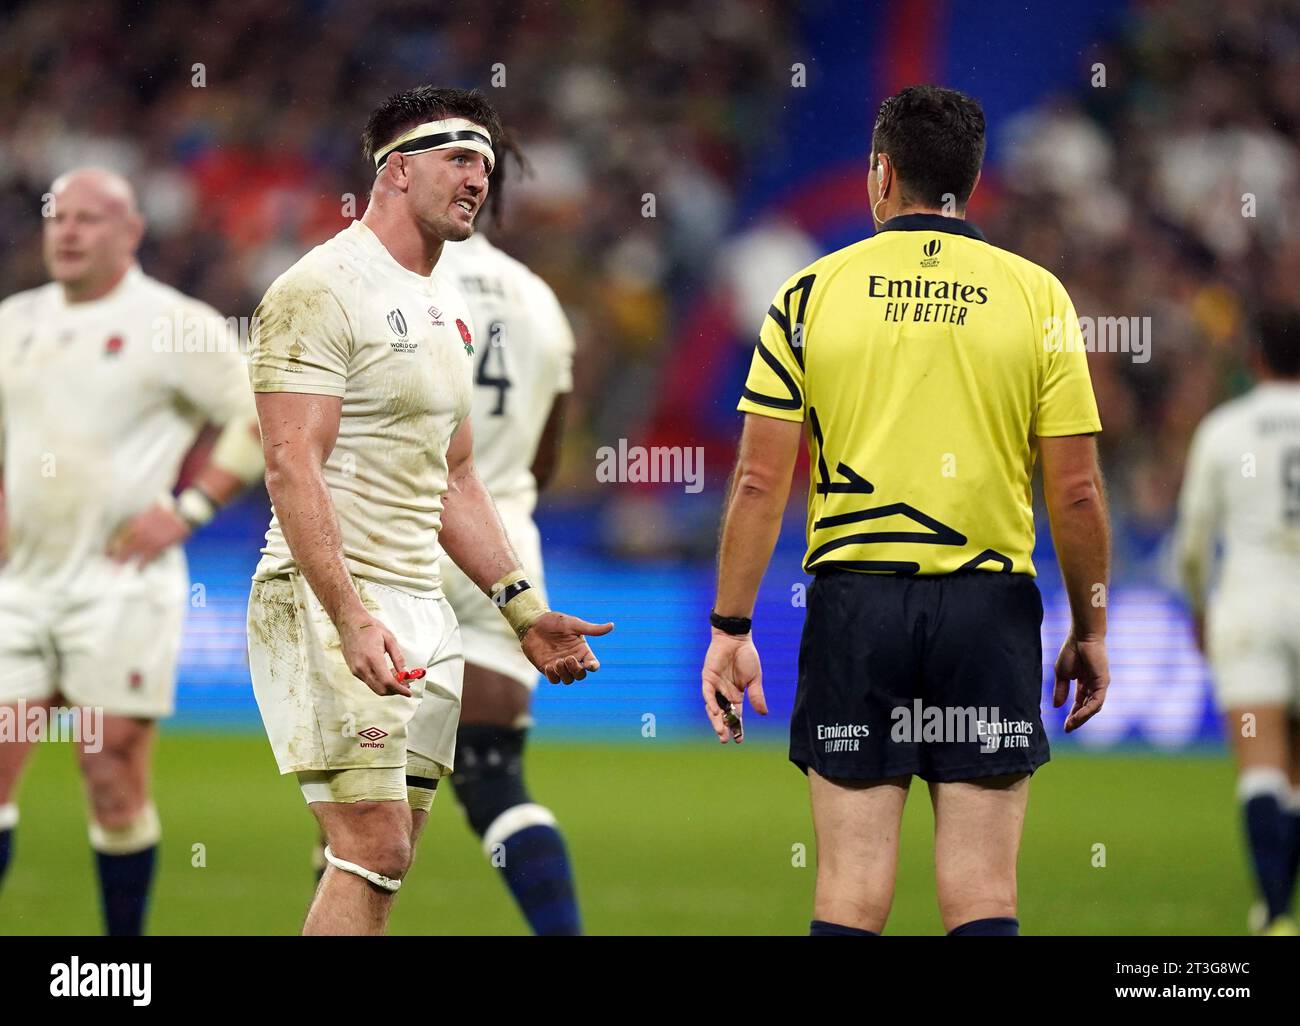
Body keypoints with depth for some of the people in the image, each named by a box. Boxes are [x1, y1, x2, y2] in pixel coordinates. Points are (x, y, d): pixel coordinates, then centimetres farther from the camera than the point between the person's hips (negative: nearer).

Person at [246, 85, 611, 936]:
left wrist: (524, 610, 20)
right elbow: (293, 467, -18)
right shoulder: (323, 290, -9)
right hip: (332, 603, -9)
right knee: (373, 846, -16)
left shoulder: (448, 308, 19)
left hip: (421, 611, 9)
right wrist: (352, 619, -26)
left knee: (387, 858, 6)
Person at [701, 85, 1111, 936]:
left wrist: (731, 628, 5)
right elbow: (1077, 491, 0)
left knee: (851, 893, 2)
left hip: (854, 601, 0)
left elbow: (760, 482, -1)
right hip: (990, 606, 0)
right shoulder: (1037, 296, 1)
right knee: (982, 895, 0)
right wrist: (1090, 631, 10)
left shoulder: (813, 293, 1)